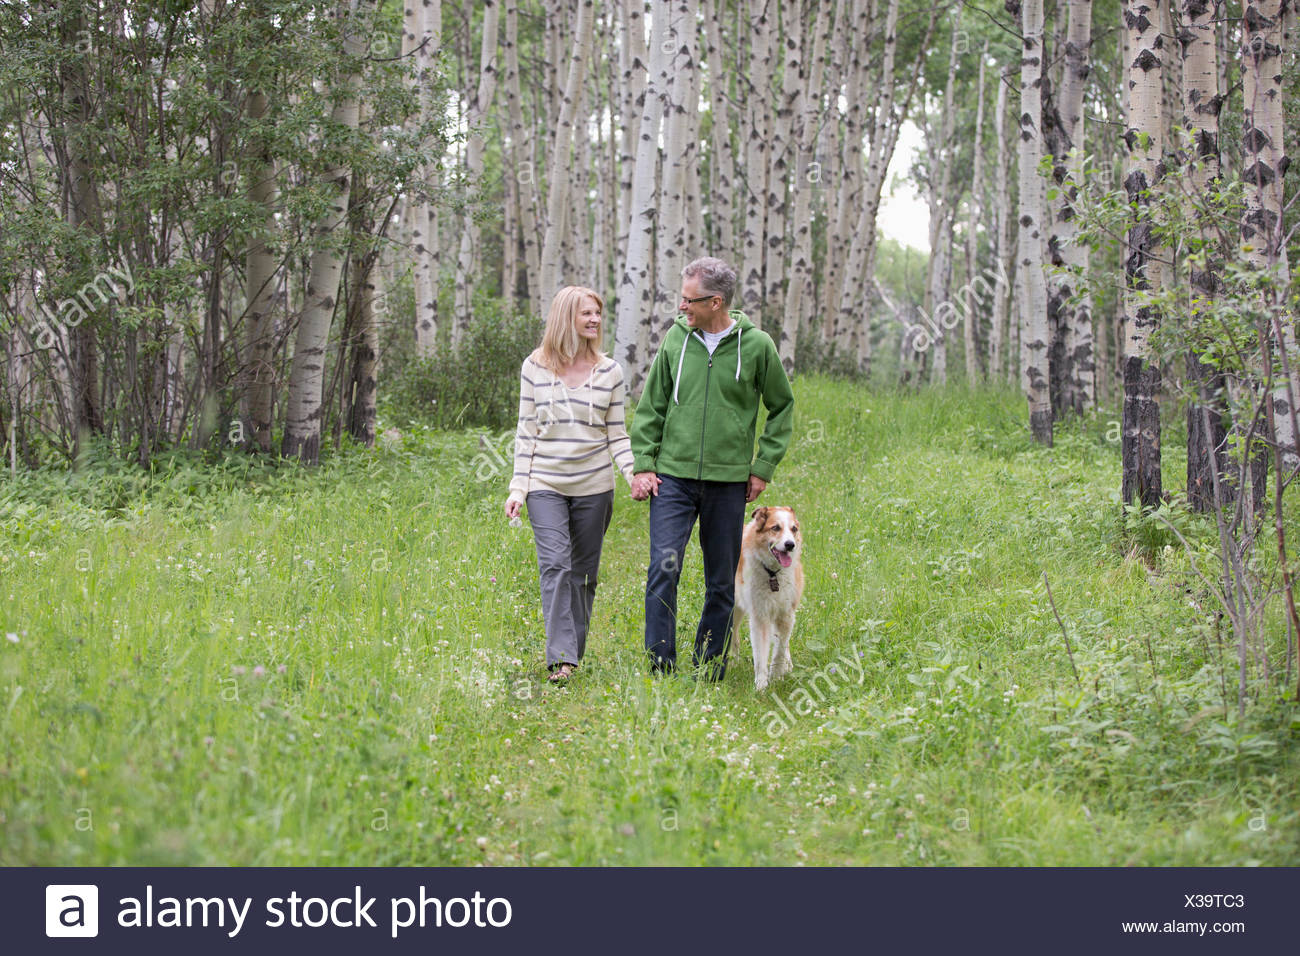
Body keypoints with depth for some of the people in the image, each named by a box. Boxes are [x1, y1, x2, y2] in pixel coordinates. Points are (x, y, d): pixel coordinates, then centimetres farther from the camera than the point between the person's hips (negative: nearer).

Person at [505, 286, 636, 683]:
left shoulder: (609, 371, 4)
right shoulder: (535, 367, 2)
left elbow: (617, 434, 7)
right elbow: (526, 431, 6)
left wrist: (635, 473, -10)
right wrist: (517, 488, 1)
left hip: (593, 486, 2)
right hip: (546, 485, -2)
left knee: (583, 572, 7)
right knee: (555, 565, -15)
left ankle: (574, 654, 19)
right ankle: (560, 657, -19)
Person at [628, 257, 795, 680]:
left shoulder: (756, 345, -3)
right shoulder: (676, 339, 2)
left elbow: (782, 406, 9)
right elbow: (650, 407, 10)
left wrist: (764, 466, 3)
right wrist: (642, 464, 1)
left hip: (729, 482, 0)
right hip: (673, 476, 0)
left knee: (721, 583, 7)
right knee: (663, 569, -11)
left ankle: (710, 669, 18)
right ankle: (660, 667, -6)